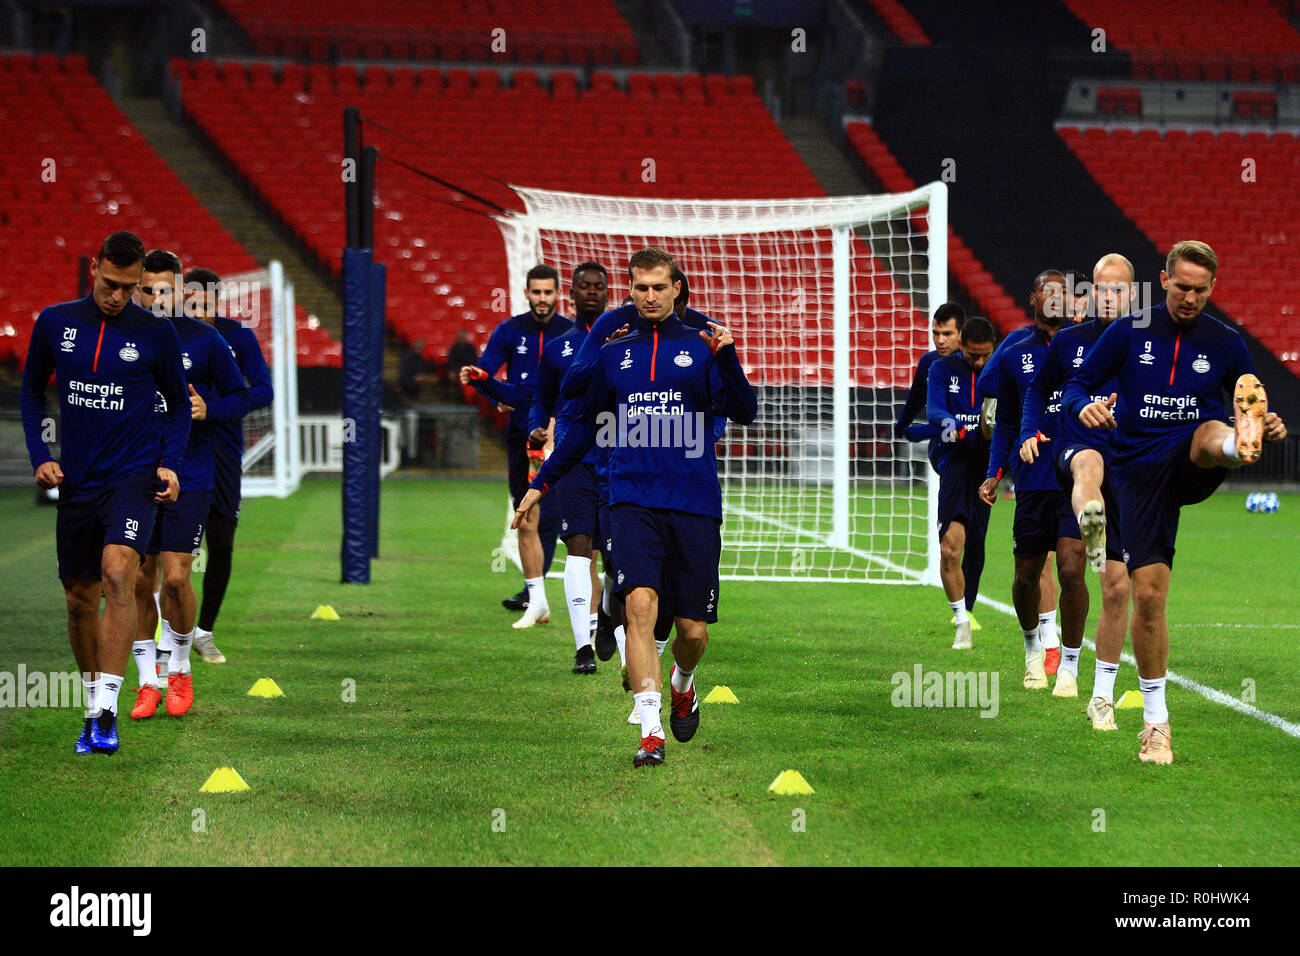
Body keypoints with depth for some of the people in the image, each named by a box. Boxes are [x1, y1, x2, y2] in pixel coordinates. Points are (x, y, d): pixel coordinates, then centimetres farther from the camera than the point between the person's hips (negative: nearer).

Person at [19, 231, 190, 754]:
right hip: (77, 481, 3)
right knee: (80, 598, 8)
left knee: (117, 573, -24)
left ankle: (107, 710, -25)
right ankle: (93, 707, 26)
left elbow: (178, 406, 10)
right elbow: (32, 392, 16)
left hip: (134, 475, -3)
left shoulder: (156, 333, -2)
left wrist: (170, 463, -5)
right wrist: (40, 457, 4)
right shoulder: (54, 323, 3)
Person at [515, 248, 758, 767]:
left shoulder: (701, 348, 5)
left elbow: (744, 413, -5)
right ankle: (651, 731, -21)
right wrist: (541, 482, 21)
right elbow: (586, 426, 22)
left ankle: (683, 685, 37)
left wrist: (727, 357, -19)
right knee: (640, 603, -20)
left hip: (694, 504, -1)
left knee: (693, 629, 2)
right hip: (633, 501, 1)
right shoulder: (613, 354, 12)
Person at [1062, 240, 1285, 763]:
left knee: (1213, 431, -35)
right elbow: (1078, 385, 7)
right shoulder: (1128, 332, 3)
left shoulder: (1225, 342, 6)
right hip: (1141, 471, 0)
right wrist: (1085, 407, -17)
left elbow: (1251, 406, 12)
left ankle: (1239, 446, -75)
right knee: (1148, 591, -5)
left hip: (1194, 461, 0)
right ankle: (1155, 720, 5)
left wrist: (1265, 427, -12)